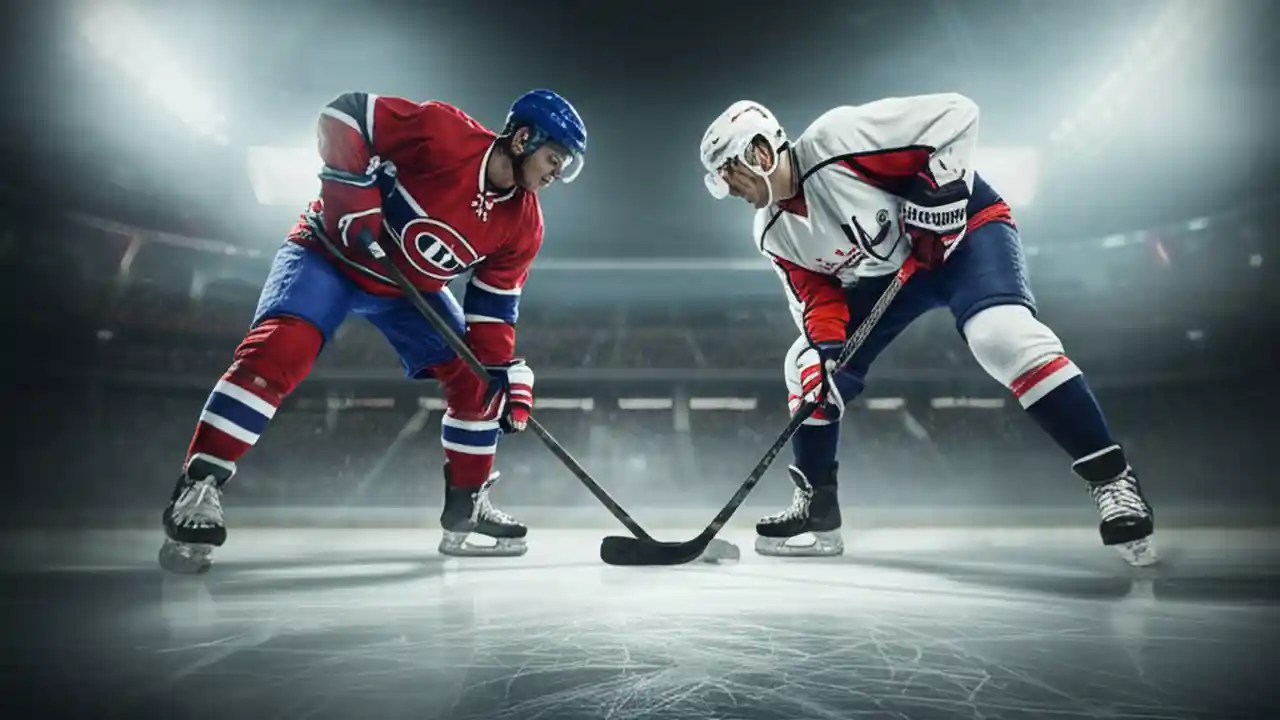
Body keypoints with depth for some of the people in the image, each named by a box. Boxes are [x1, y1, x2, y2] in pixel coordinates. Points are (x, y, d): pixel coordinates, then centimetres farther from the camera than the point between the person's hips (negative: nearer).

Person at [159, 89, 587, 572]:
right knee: (278, 349, -27)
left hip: (410, 287, 6)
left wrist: (506, 374, -12)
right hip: (333, 250, -6)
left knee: (475, 379, 0)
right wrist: (353, 189, -29)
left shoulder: (524, 224, -8)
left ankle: (467, 507, 13)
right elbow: (343, 114, -20)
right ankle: (197, 490, -20)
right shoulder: (444, 132, -25)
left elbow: (494, 306, -4)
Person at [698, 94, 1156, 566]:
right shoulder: (775, 234, -3)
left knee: (1001, 334, -34)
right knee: (807, 365, 2)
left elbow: (955, 113, -22)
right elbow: (818, 294, -2)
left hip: (965, 228, -7)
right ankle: (817, 509, 12)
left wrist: (942, 184, -26)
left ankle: (1111, 479, -22)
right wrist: (825, 350, -19)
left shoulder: (836, 139, -26)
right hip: (889, 269, 8)